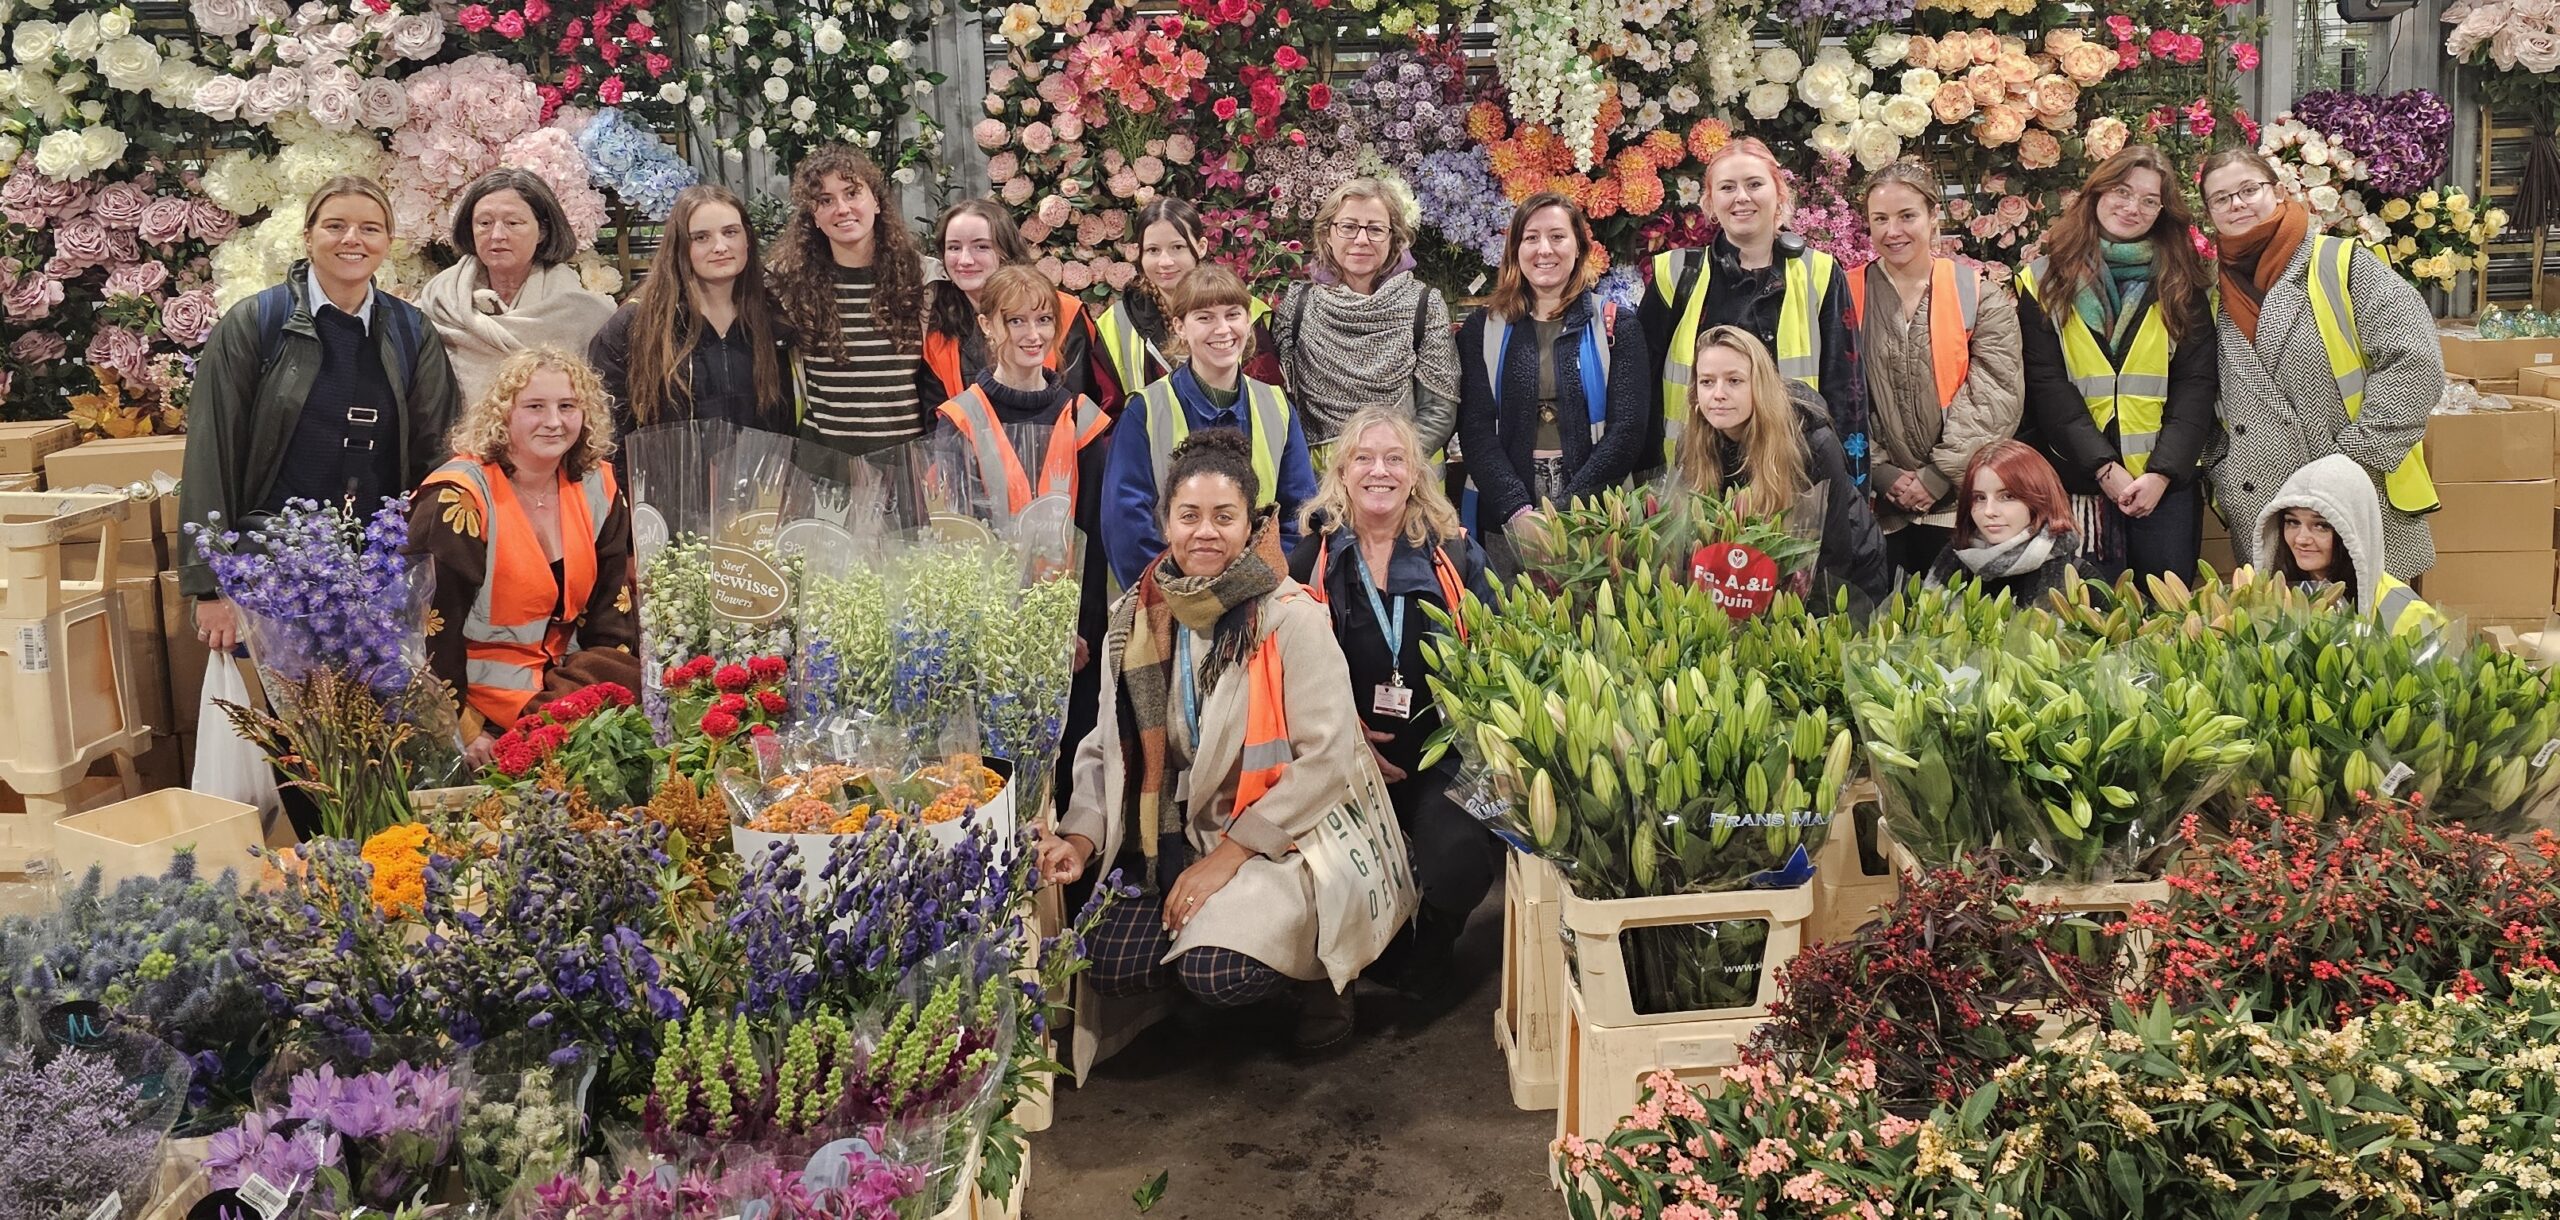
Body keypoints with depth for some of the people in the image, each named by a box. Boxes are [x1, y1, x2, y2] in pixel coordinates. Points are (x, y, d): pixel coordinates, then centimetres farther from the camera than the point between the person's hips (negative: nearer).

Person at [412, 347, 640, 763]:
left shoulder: (597, 488, 6)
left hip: (564, 676, 7)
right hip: (482, 691, -6)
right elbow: (434, 625, -14)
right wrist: (464, 731, -17)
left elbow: (614, 605, 9)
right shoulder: (460, 497, -13)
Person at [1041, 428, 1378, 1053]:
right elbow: (1109, 747, 8)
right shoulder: (1137, 618, 4)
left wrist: (1229, 855, -19)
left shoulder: (1292, 618, -12)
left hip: (1282, 837, -5)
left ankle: (1314, 962, 5)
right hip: (1178, 835, 5)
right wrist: (1081, 836, -9)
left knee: (1219, 973, -27)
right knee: (1113, 965, -14)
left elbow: (1327, 759, -16)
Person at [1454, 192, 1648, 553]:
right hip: (1505, 523, 0)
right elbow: (1475, 431, -1)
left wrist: (1565, 511, -14)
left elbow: (1627, 431, -3)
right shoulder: (1483, 330, 8)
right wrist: (1519, 510, -16)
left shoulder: (1616, 328, 6)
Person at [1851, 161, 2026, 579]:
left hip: (1956, 502, 0)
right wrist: (1882, 474, -10)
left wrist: (1939, 476, -10)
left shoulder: (1979, 296, 3)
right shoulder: (1849, 296, 4)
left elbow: (1995, 398, -4)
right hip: (1875, 502, 0)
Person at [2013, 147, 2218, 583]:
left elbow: (2195, 384, 1)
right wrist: (2103, 467, -13)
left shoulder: (2181, 285, 8)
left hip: (2165, 482, 1)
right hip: (2077, 478, -1)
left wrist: (2163, 472, -11)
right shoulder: (2045, 281, 3)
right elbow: (2046, 386, -4)